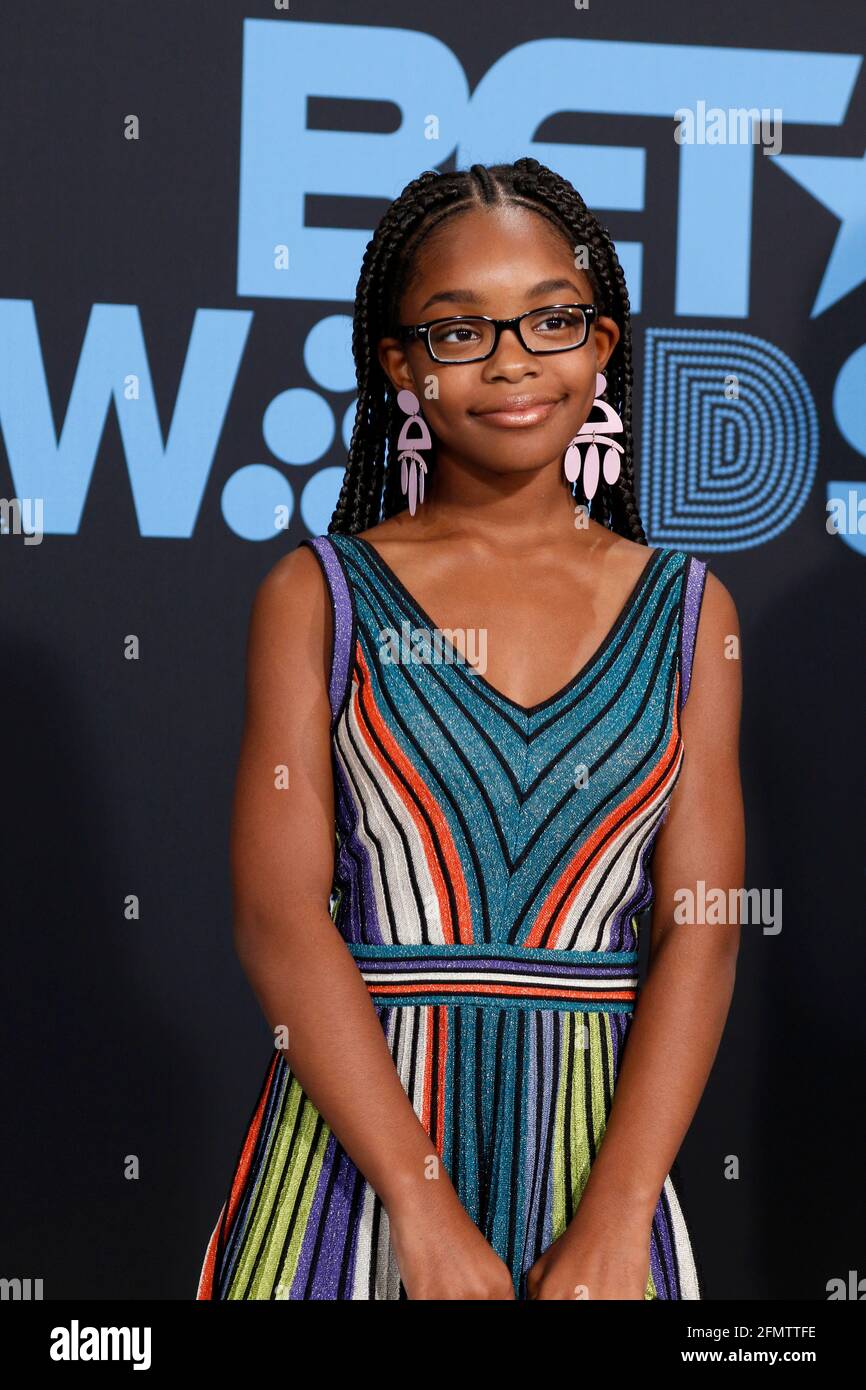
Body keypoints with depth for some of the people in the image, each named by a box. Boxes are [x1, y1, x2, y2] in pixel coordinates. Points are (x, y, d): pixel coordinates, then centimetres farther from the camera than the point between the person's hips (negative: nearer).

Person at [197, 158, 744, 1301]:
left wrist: (613, 1230, -14)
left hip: (596, 1146, 1)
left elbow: (700, 935, -3)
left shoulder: (687, 609, 3)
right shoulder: (316, 596, -1)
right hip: (356, 1138, -1)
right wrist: (425, 1207, -17)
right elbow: (279, 914, -9)